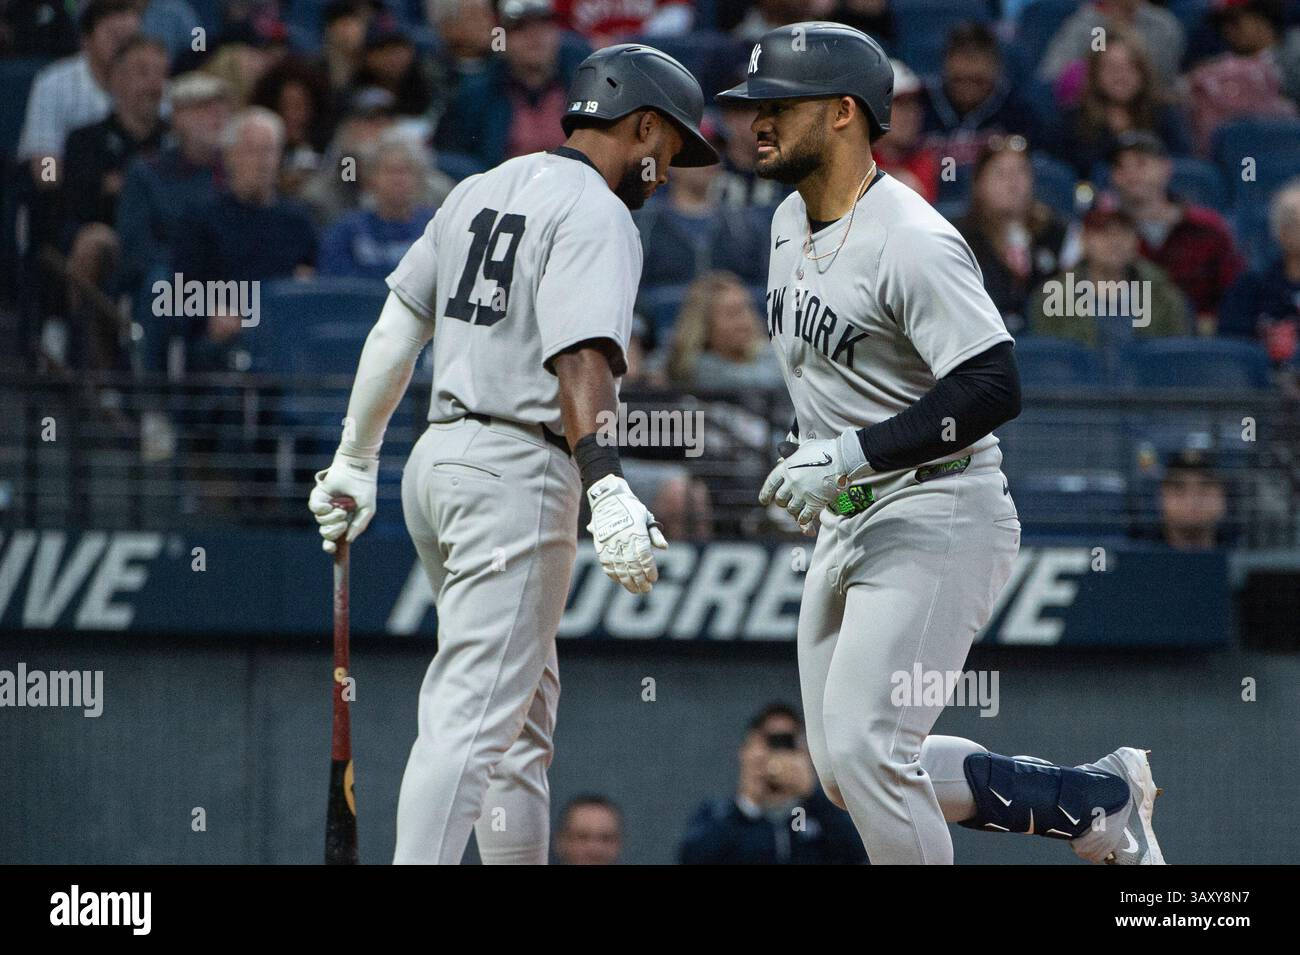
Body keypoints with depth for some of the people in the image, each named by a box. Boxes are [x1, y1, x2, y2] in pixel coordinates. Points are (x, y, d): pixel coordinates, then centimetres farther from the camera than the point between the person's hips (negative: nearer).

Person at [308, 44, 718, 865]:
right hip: (521, 470, -9)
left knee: (527, 708, 18)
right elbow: (582, 359, -23)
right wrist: (608, 491, -33)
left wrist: (356, 462, 22)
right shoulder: (597, 215, -9)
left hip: (438, 460, 9)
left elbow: (396, 331, 17)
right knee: (477, 713, -14)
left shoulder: (480, 190, 17)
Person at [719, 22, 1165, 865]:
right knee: (846, 767, 9)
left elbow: (993, 389, -28)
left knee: (863, 748, -19)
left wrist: (853, 454, -31)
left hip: (935, 518, -10)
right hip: (844, 524, 10)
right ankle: (1099, 802, 20)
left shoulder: (912, 242, -20)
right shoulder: (792, 224, 10)